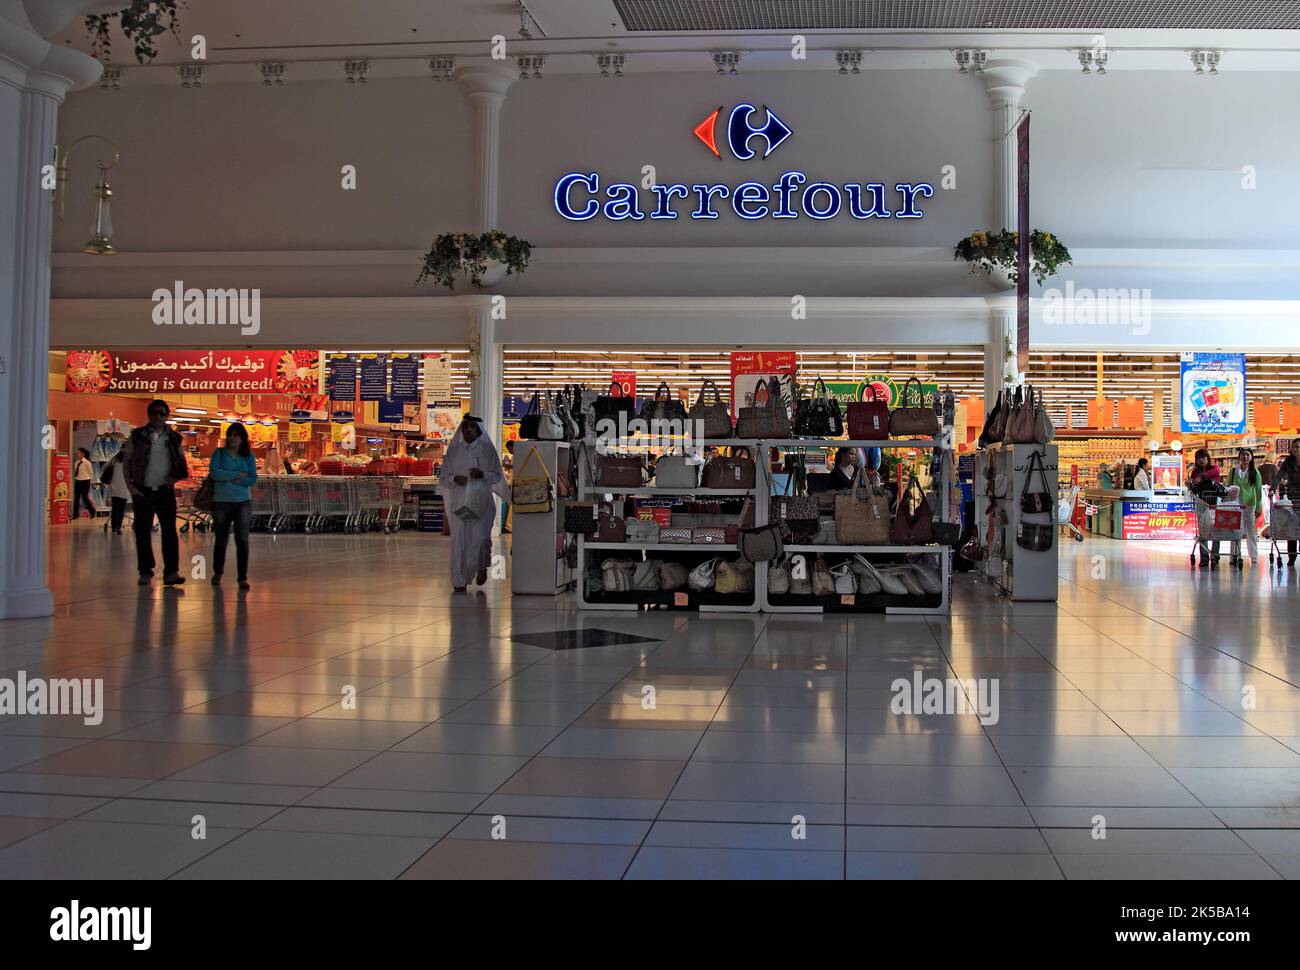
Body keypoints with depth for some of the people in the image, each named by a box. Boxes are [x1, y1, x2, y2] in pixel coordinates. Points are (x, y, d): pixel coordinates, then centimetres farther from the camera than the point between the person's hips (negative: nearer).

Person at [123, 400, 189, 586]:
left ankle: (171, 572, -8)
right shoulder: (137, 436, 3)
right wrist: (129, 484, -5)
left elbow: (182, 464, 14)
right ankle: (145, 571, 13)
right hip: (142, 490, 0)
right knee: (143, 532, 4)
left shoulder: (174, 438, 7)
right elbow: (126, 460, 4)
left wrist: (176, 477, -5)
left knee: (169, 531, -6)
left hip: (165, 491, 1)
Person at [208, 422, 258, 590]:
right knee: (221, 539, 10)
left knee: (242, 540, -7)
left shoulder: (249, 456, 6)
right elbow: (214, 472, -13)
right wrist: (238, 475, -12)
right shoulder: (219, 453, 3)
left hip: (243, 502, 0)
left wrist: (229, 479, -10)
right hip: (221, 502, 0)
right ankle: (217, 573, 29)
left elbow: (253, 480, -4)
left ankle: (243, 577, -2)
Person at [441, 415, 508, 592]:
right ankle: (459, 581, 1)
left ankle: (482, 567, 24)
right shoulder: (453, 451, 10)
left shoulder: (487, 450, 6)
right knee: (459, 540, -4)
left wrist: (482, 474, -16)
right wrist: (454, 478, -13)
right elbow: (443, 477, 9)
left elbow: (497, 476, 3)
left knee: (480, 537, -7)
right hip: (459, 502, 1)